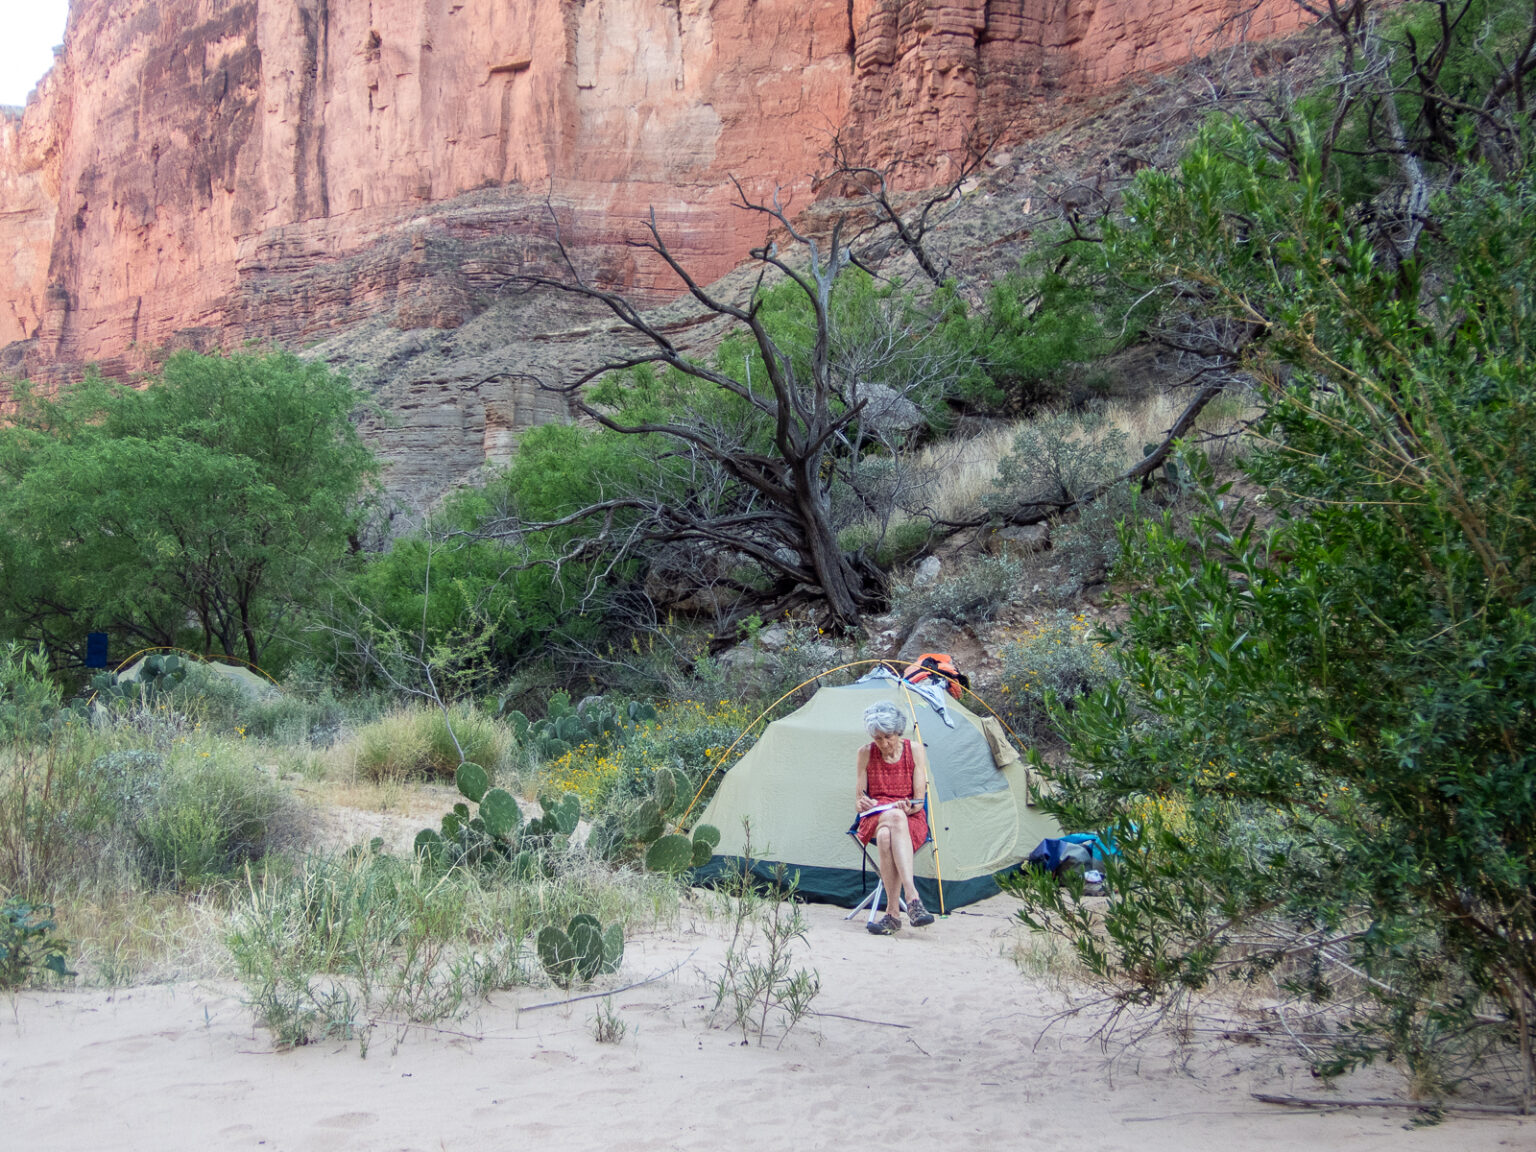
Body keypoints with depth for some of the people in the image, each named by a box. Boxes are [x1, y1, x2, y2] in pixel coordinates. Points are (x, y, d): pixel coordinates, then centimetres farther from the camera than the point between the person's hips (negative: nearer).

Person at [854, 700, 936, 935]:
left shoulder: (915, 751, 2)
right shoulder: (866, 753, 5)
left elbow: (919, 801, 0)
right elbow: (859, 798, 9)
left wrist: (909, 808, -23)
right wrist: (862, 803, -15)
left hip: (910, 819, 0)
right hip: (874, 818, 0)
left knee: (887, 836, -40)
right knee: (894, 818, -40)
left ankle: (892, 913, -42)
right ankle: (912, 897, -47)